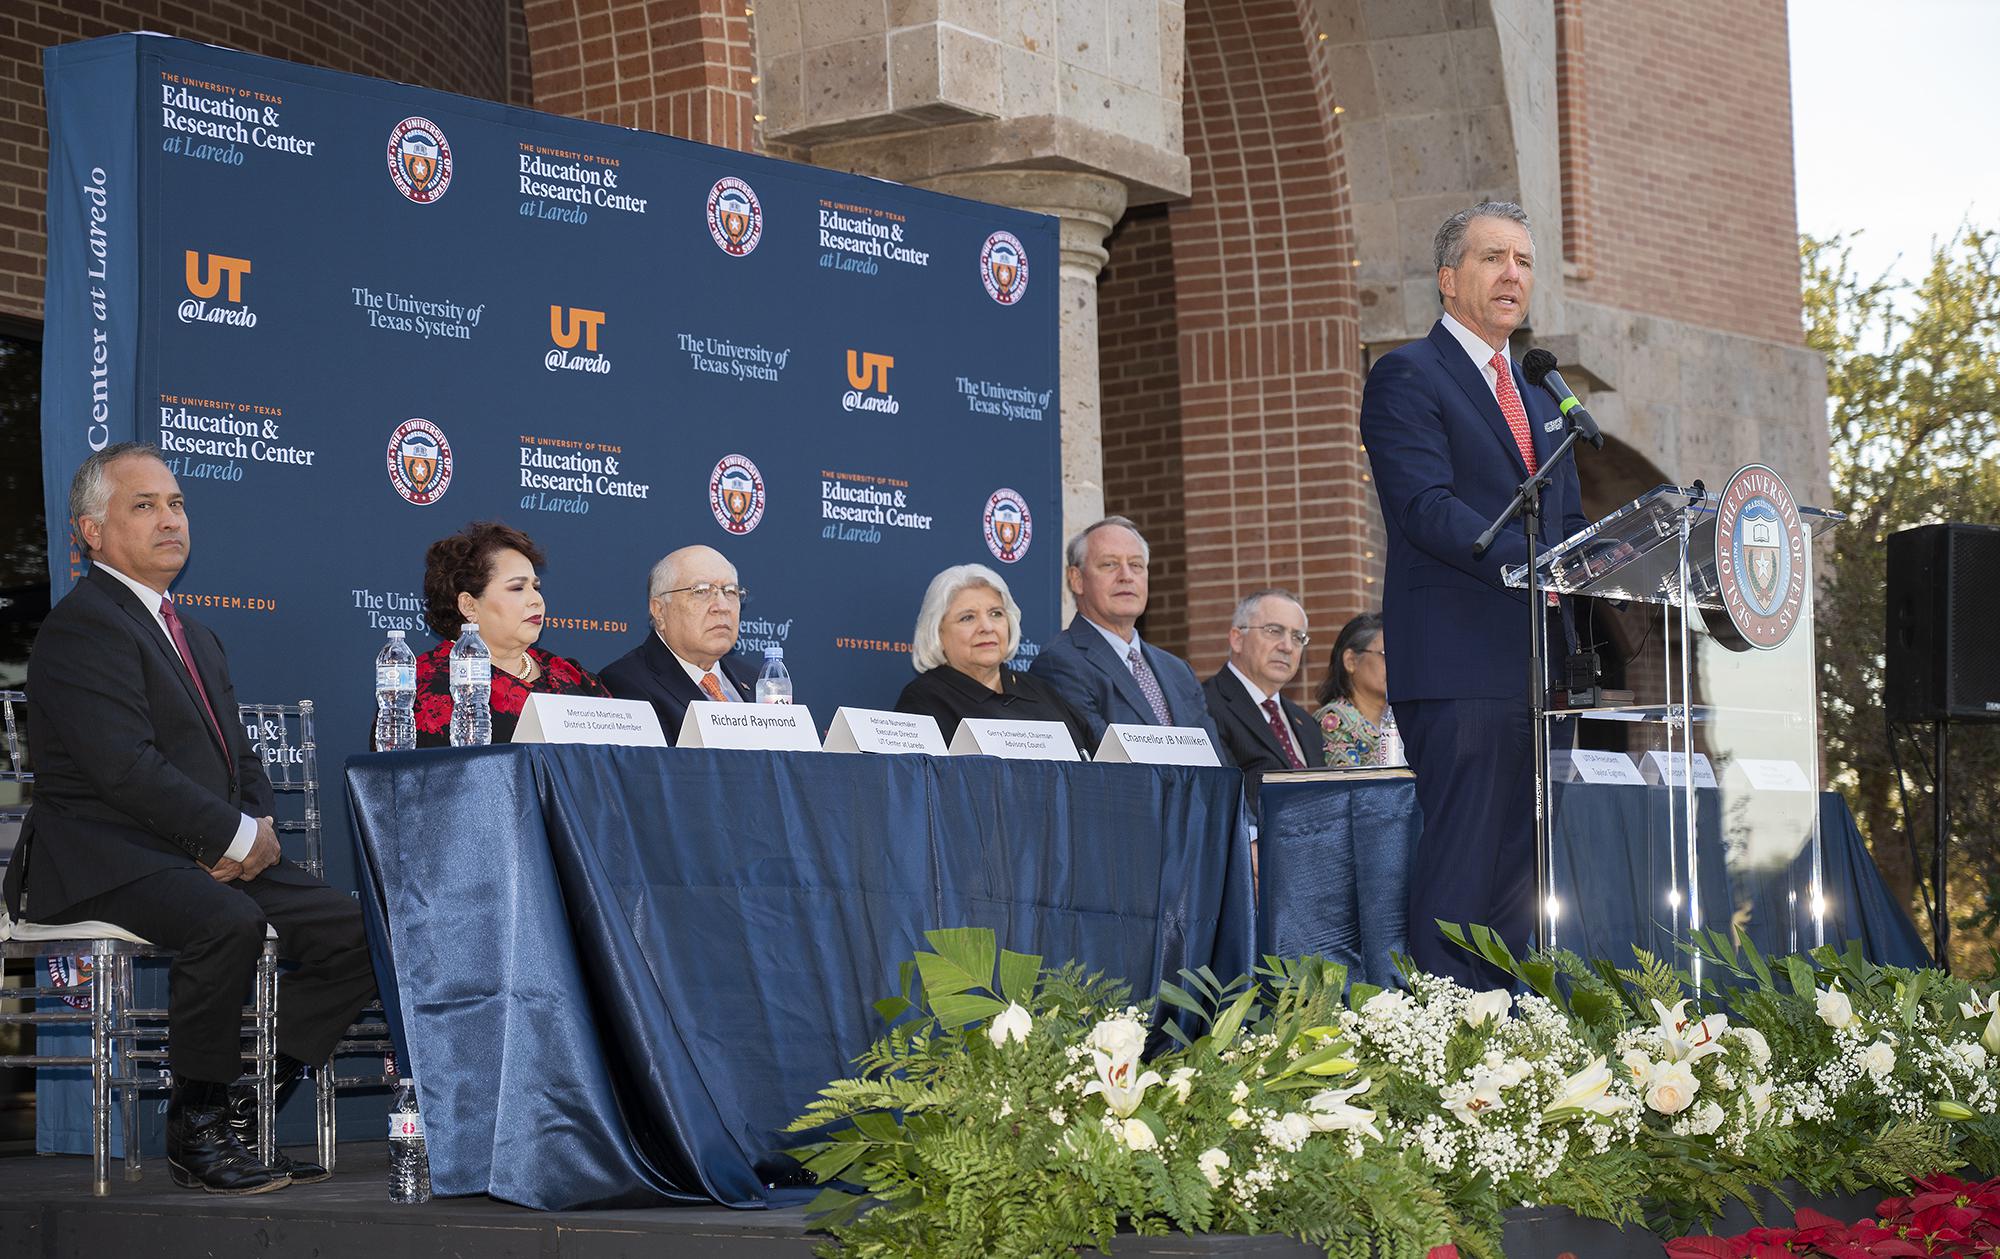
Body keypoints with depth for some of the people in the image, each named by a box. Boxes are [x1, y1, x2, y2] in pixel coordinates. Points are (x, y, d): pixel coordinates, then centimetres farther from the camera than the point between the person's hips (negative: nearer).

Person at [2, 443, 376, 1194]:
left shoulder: (195, 638, 22)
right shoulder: (82, 626, -9)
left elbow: (242, 759, 21)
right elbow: (127, 769, -20)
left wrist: (258, 828, -1)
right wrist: (237, 834, -17)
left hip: (209, 858, 9)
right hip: (105, 862, -9)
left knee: (356, 930, -6)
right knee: (229, 921, -36)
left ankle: (243, 1105, 2)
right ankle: (198, 1133, -20)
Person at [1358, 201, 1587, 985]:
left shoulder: (1540, 398, 24)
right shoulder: (1407, 378, -2)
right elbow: (1428, 507, -15)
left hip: (1535, 668, 8)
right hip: (1460, 663, -8)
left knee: (1519, 868, 7)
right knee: (1463, 870, -11)